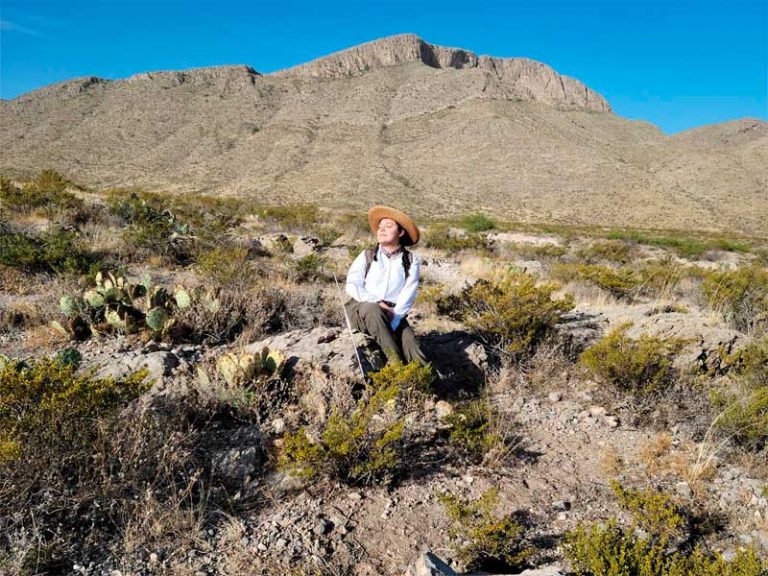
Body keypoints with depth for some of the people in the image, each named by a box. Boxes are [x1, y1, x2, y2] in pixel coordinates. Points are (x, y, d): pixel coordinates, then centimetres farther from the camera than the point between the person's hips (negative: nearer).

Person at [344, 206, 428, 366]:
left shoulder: (411, 260, 8)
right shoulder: (367, 256, 10)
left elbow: (408, 294, -3)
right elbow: (352, 286, 0)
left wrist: (392, 322, -18)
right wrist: (376, 303, -16)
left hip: (394, 314, 1)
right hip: (363, 310, 0)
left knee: (412, 348, -27)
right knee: (373, 309, -37)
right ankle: (396, 362, -42)